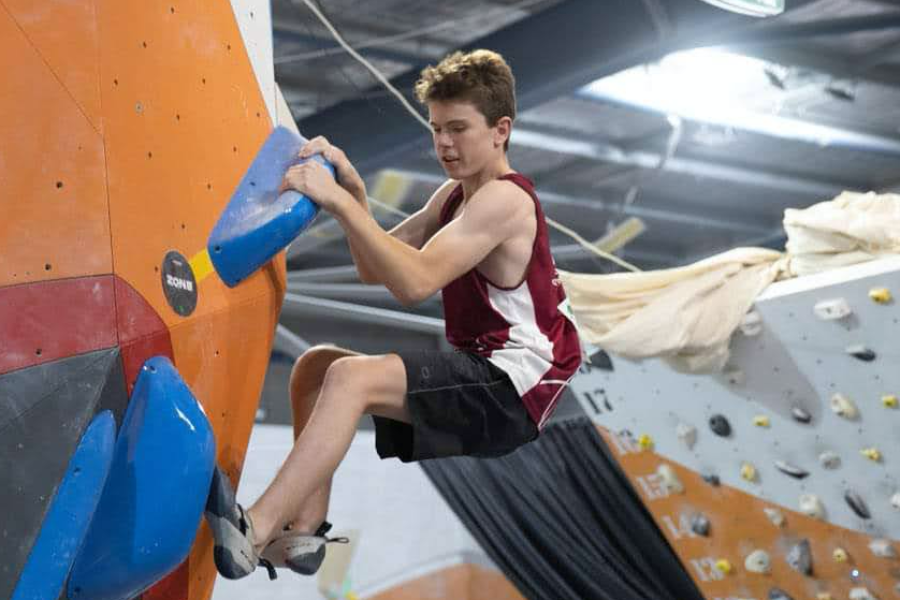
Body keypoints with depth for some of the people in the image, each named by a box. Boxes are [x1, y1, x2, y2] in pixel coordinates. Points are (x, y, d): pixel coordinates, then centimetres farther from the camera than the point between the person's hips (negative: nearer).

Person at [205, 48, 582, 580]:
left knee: (352, 376, -27)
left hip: (511, 391, -10)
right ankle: (305, 533, -4)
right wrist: (352, 189, -2)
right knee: (316, 364, 7)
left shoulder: (505, 199, -13)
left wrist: (339, 201, -27)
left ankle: (254, 533, -34)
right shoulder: (453, 196, 17)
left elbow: (415, 283, -26)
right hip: (481, 381, 10)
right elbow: (376, 269, 12)